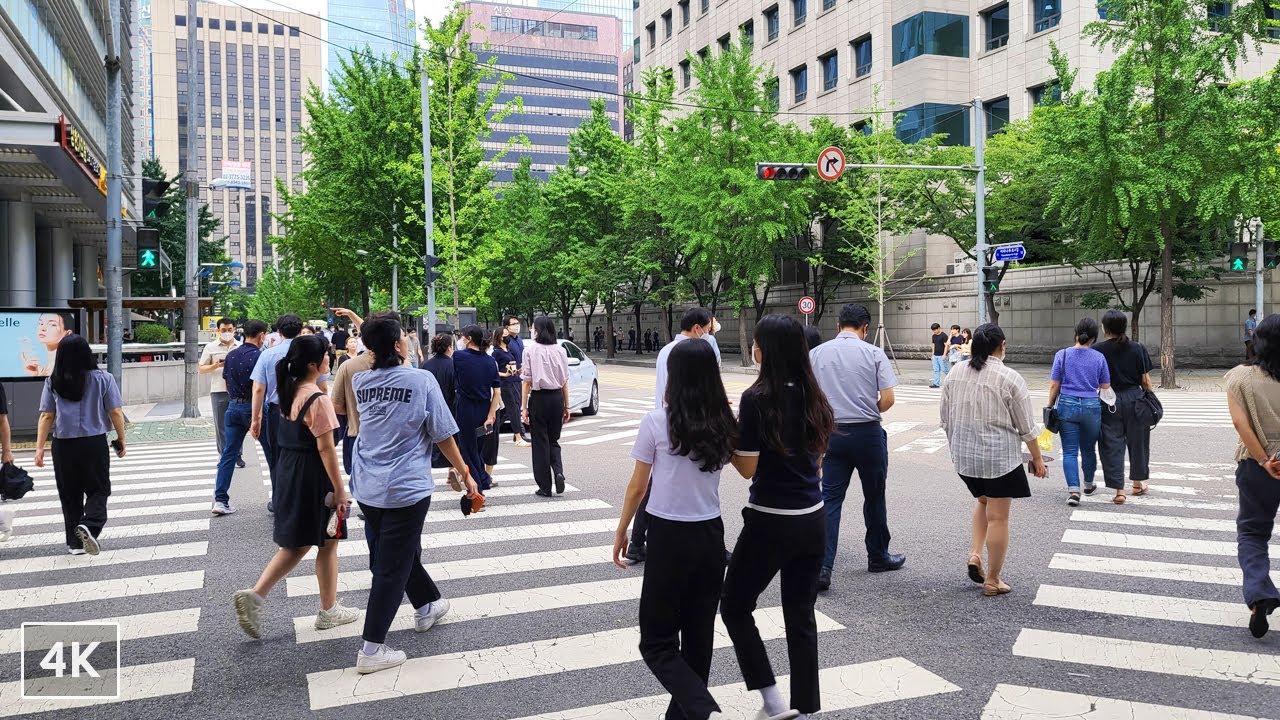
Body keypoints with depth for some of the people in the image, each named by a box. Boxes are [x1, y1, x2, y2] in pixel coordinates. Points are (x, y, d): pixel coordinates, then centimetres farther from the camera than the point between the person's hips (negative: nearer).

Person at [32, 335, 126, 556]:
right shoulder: (103, 379, -5)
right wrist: (122, 439, 6)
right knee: (99, 489, 9)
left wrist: (39, 447, 0)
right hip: (94, 443, -2)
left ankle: (76, 542, 16)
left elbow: (46, 416, -2)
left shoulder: (53, 382, 0)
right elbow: (115, 412, -4)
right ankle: (89, 525, -16)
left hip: (63, 445, 2)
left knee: (70, 494, 12)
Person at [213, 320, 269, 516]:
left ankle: (220, 500, 3)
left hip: (233, 406, 6)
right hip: (254, 408, -5)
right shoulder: (260, 356, -14)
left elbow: (227, 383, 15)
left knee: (229, 454, 7)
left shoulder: (231, 355, 7)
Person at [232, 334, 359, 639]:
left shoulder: (290, 392, 6)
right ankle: (329, 610, 21)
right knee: (327, 543, 8)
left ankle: (254, 594, 4)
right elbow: (325, 448, -20)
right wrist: (340, 489, -16)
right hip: (313, 477, -8)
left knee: (296, 543, 17)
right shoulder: (317, 399, -20)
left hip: (289, 473, 8)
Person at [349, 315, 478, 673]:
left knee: (403, 550, 25)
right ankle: (372, 649, 6)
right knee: (392, 566, 2)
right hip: (406, 489, -6)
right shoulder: (421, 380, -14)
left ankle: (426, 605, 46)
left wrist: (374, 334, 23)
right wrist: (465, 474, 1)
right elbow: (443, 436, -10)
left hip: (367, 488, 6)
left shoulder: (361, 381, -1)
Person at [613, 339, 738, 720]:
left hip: (669, 537, -4)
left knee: (657, 643, 6)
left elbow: (637, 487, -6)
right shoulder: (725, 424, -1)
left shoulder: (656, 422, -12)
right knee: (698, 638, 16)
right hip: (711, 535, 4)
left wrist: (621, 531, 9)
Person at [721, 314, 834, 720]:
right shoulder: (812, 396, 3)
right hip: (813, 519, 6)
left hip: (771, 522, -6)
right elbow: (817, 456, 12)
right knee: (801, 613, 16)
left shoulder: (757, 399, -16)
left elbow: (747, 468, -13)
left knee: (735, 607, 11)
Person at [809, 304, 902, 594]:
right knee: (874, 497, 15)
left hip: (832, 432, 2)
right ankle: (878, 557, 30)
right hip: (867, 433, -2)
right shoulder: (874, 353, -6)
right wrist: (869, 413, 10)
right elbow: (888, 399, -9)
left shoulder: (816, 354, 2)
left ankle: (821, 566, -8)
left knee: (830, 499, 2)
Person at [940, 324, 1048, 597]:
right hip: (1000, 457, -5)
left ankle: (974, 554, 14)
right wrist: (1037, 458, 5)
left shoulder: (955, 372, 2)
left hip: (963, 455, 5)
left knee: (983, 501, 27)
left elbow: (945, 417, 9)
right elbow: (1027, 427, -6)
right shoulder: (1010, 378, -12)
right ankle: (992, 581, 13)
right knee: (998, 518, 5)